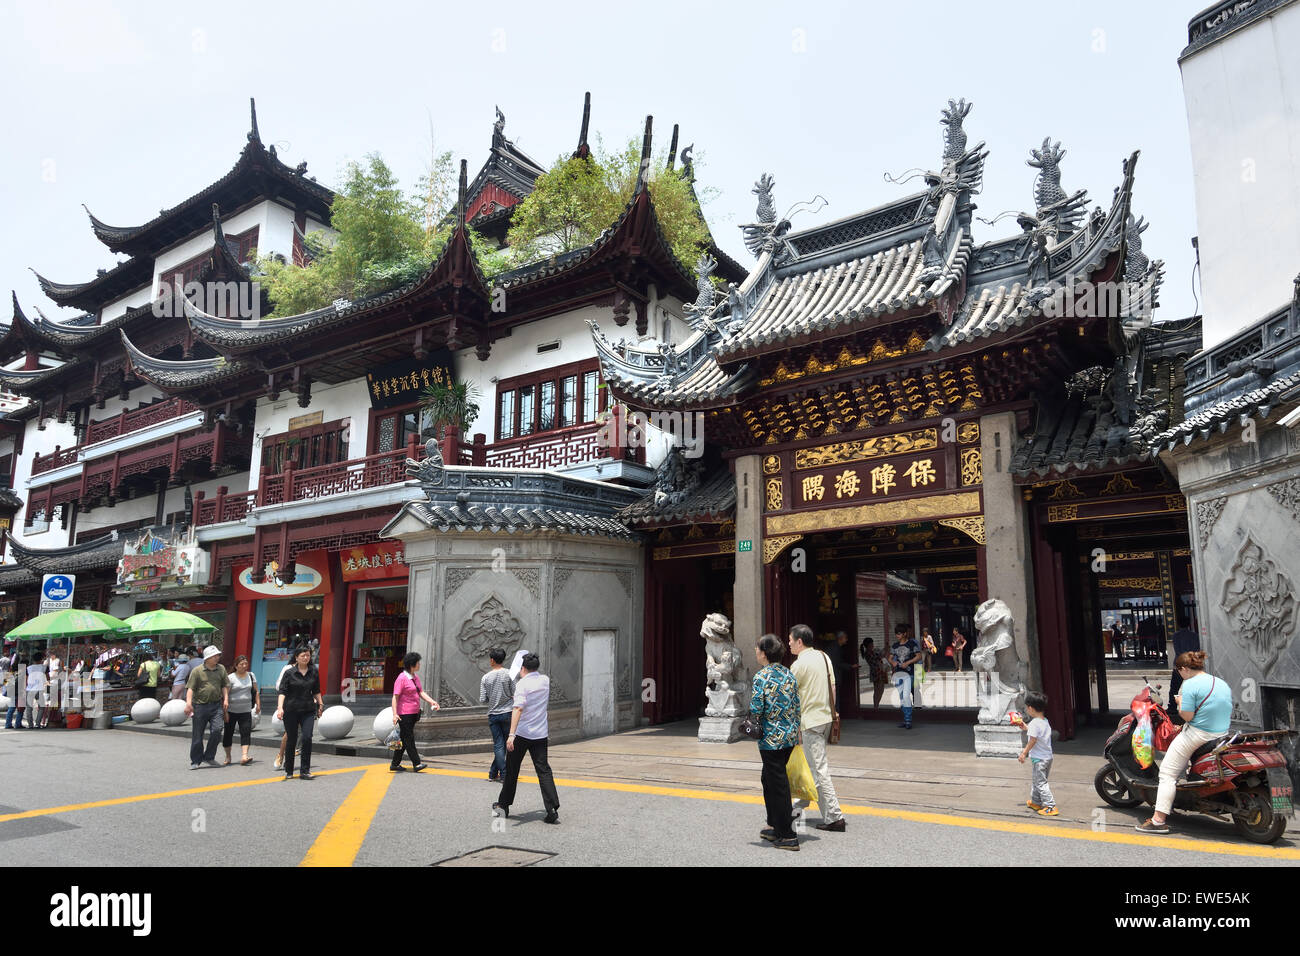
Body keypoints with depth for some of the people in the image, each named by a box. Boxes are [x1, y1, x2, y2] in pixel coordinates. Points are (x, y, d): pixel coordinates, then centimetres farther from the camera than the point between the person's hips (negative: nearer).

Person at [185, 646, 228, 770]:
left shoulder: (221, 669, 11)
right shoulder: (197, 671, -2)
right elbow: (190, 688, -7)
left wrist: (226, 699, 3)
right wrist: (188, 703, -18)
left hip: (216, 705, 3)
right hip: (200, 706, -2)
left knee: (217, 729, -12)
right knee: (197, 735, 4)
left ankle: (209, 757, 5)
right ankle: (196, 761, 18)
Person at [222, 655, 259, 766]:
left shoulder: (251, 676, 8)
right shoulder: (230, 678, -5)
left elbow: (255, 691, 14)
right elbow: (225, 694, -9)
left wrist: (258, 704, 7)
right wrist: (225, 711, -15)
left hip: (245, 711, 2)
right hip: (231, 711, -2)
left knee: (246, 733, -10)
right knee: (228, 734, 7)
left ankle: (244, 756, -15)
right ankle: (228, 757, 22)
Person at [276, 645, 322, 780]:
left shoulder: (314, 672, 6)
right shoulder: (289, 673, -4)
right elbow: (282, 691, -9)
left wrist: (320, 704, 16)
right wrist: (280, 707, -21)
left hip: (308, 710, 2)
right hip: (291, 711, -2)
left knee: (307, 737, -13)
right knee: (291, 740, 6)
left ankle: (305, 771, -4)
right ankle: (288, 771, 23)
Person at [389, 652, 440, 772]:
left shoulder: (415, 678, 14)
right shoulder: (402, 678, -13)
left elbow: (421, 692, 12)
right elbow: (395, 697, -16)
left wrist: (432, 701, -3)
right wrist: (395, 714, -22)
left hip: (413, 713, 9)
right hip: (404, 714, -9)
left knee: (404, 739, 12)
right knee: (409, 739, -5)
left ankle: (395, 764, 19)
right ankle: (416, 764, -4)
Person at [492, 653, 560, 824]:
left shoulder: (522, 684, -10)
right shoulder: (545, 681, 7)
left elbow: (518, 709, -24)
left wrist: (511, 734, -30)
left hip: (521, 734, -4)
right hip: (541, 734, 4)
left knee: (511, 771, 12)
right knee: (543, 771, 1)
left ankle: (503, 806, 26)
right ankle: (552, 810, -10)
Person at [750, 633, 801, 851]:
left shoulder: (761, 677, -16)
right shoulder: (789, 675, 5)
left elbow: (756, 710, -18)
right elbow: (797, 706, 9)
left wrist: (754, 727, 3)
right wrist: (794, 729, 18)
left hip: (772, 738, -8)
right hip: (790, 737, 8)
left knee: (778, 784, 1)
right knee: (769, 779, 21)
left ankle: (787, 836, 7)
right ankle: (774, 827, 29)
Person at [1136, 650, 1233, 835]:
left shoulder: (1191, 685, -15)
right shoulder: (1224, 684, 10)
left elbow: (1187, 716, -19)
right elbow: (1229, 714, 16)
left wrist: (1180, 702, 1)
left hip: (1197, 735, -9)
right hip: (1222, 735, 9)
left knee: (1167, 772, -2)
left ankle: (1159, 819, -8)